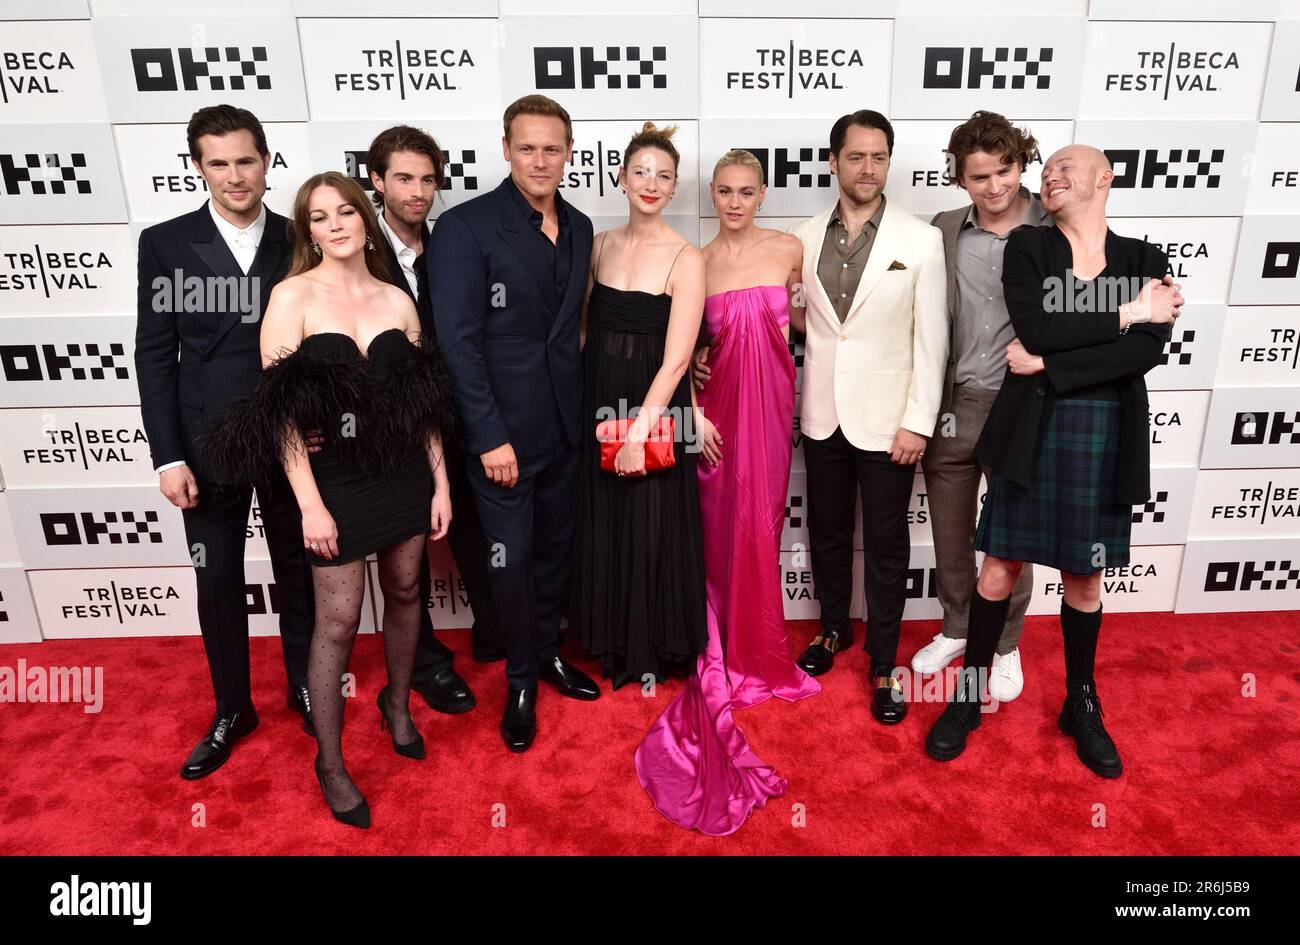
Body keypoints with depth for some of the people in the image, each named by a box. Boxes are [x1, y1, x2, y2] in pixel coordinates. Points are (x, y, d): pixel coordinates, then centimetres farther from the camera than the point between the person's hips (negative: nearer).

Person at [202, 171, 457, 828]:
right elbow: (281, 410, -10)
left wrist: (440, 482, 3)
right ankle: (330, 761, 20)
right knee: (339, 619, 2)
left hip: (404, 473, 4)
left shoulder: (397, 300, 5)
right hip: (335, 478, -4)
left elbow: (426, 399, 6)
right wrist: (310, 504, -14)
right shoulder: (293, 296, -6)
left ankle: (397, 704, 41)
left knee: (404, 592, 16)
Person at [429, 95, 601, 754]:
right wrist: (490, 436, -17)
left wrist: (577, 406, 4)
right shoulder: (465, 227, -11)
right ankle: (522, 679, 26)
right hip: (502, 430, -5)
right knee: (511, 556, 5)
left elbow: (570, 323, 11)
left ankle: (548, 652, 38)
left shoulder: (579, 228, 8)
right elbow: (458, 341, -15)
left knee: (556, 546, 17)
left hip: (564, 425, 6)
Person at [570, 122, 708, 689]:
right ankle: (613, 643, 35)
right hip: (598, 406, 5)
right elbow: (587, 327, 11)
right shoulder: (602, 245, 6)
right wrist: (579, 403, 3)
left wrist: (640, 429, -21)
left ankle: (655, 649, 29)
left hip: (654, 409, -5)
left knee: (652, 528, 7)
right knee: (602, 526, 13)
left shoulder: (685, 258, -10)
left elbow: (676, 359, -16)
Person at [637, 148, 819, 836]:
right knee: (722, 525, 4)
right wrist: (695, 413, -7)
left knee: (759, 522, 7)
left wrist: (797, 318, -3)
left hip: (771, 404, 0)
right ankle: (731, 653, 21)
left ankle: (754, 647, 26)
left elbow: (809, 321, 16)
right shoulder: (695, 261, 3)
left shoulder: (789, 250, 2)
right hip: (719, 406, 0)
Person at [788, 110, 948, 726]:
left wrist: (918, 422, -11)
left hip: (886, 420, -3)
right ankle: (834, 629, 39)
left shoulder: (921, 240, -5)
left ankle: (883, 665, 22)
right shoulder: (803, 238, 2)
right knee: (827, 533, 17)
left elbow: (931, 341, -6)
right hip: (822, 417, 3)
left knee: (886, 546, 7)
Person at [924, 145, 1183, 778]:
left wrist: (1048, 364, -16)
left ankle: (1081, 706, 31)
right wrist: (1128, 312, -9)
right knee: (999, 568, 5)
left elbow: (1149, 351, -11)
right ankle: (969, 693, 22)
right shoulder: (1026, 247, 2)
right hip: (1031, 432, -1)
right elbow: (1038, 330, -15)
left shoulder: (1143, 259, 6)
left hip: (1105, 438, 2)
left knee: (1083, 577, 13)